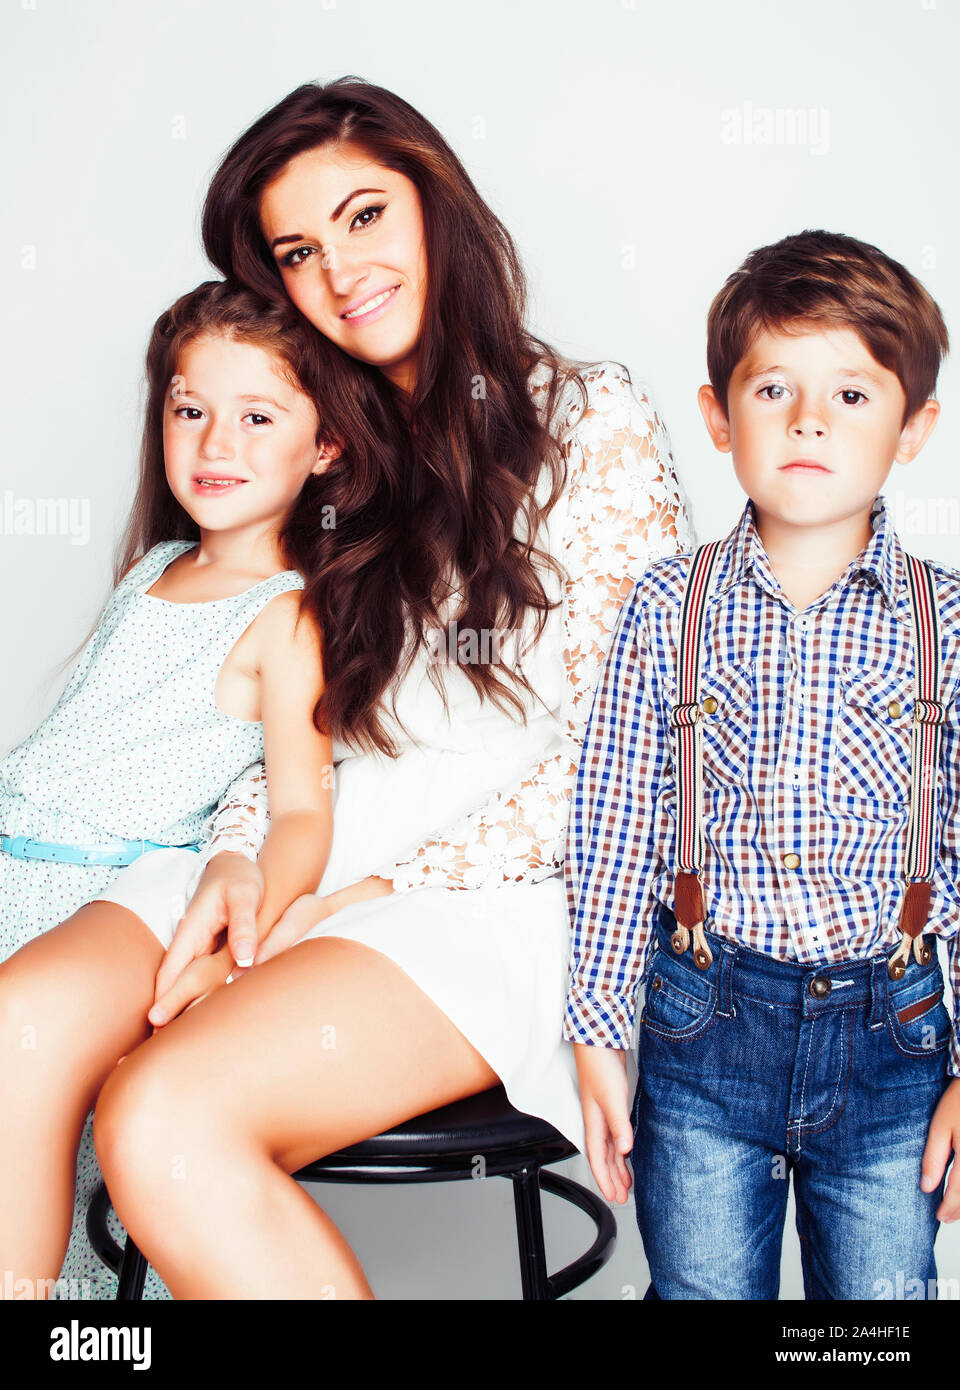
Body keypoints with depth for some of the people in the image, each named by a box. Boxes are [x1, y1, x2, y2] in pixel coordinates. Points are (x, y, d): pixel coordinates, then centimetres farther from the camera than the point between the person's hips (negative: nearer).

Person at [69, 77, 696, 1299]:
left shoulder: (594, 418, 1)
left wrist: (382, 890, -10)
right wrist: (241, 851, -5)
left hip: (496, 891, -5)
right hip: (301, 869, 5)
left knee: (165, 1117, -28)